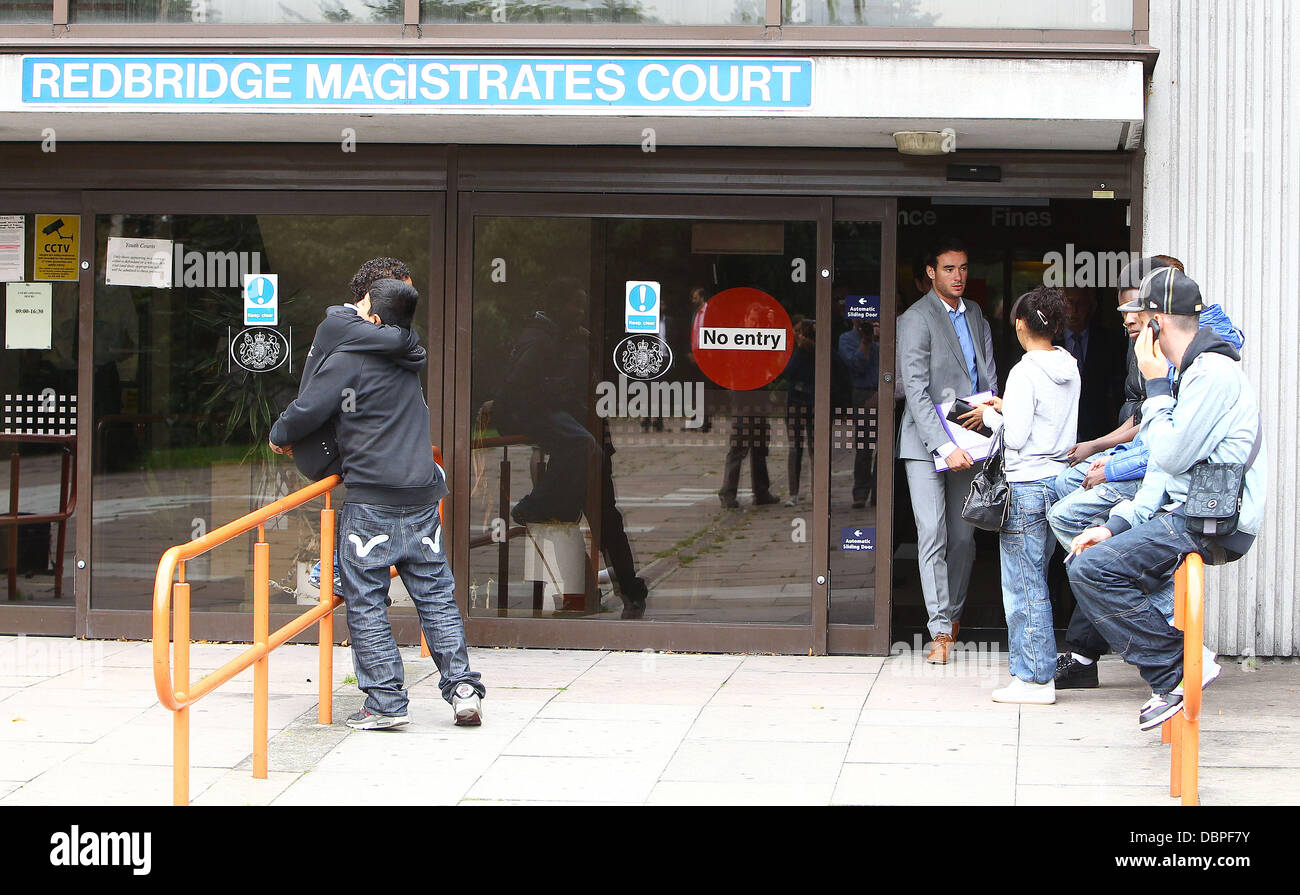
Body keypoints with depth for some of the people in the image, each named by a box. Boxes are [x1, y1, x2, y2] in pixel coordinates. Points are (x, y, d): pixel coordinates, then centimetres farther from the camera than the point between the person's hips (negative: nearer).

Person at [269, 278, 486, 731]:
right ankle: (462, 688, 4)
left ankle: (385, 701, -2)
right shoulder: (410, 361, 13)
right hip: (421, 494, 6)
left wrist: (279, 436, 12)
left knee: (365, 601, 1)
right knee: (435, 595, 10)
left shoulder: (347, 361, -8)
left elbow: (306, 411, -10)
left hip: (371, 498, -6)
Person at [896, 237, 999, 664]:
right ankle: (941, 630, -10)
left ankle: (953, 612, 24)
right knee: (932, 534, -11)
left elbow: (989, 380, 17)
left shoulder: (976, 316, 14)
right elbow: (916, 392, -14)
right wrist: (945, 446, -22)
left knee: (963, 535, 6)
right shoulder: (916, 320, -8)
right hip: (926, 444, -5)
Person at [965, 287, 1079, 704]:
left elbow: (1016, 436, -16)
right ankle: (1033, 669, 15)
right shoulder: (1069, 369, 9)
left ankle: (1035, 679, -2)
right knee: (1033, 580, 14)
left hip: (1027, 484, -8)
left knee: (1024, 582, -3)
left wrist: (992, 416, 2)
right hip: (1058, 479, 8)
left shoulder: (1024, 372, -14)